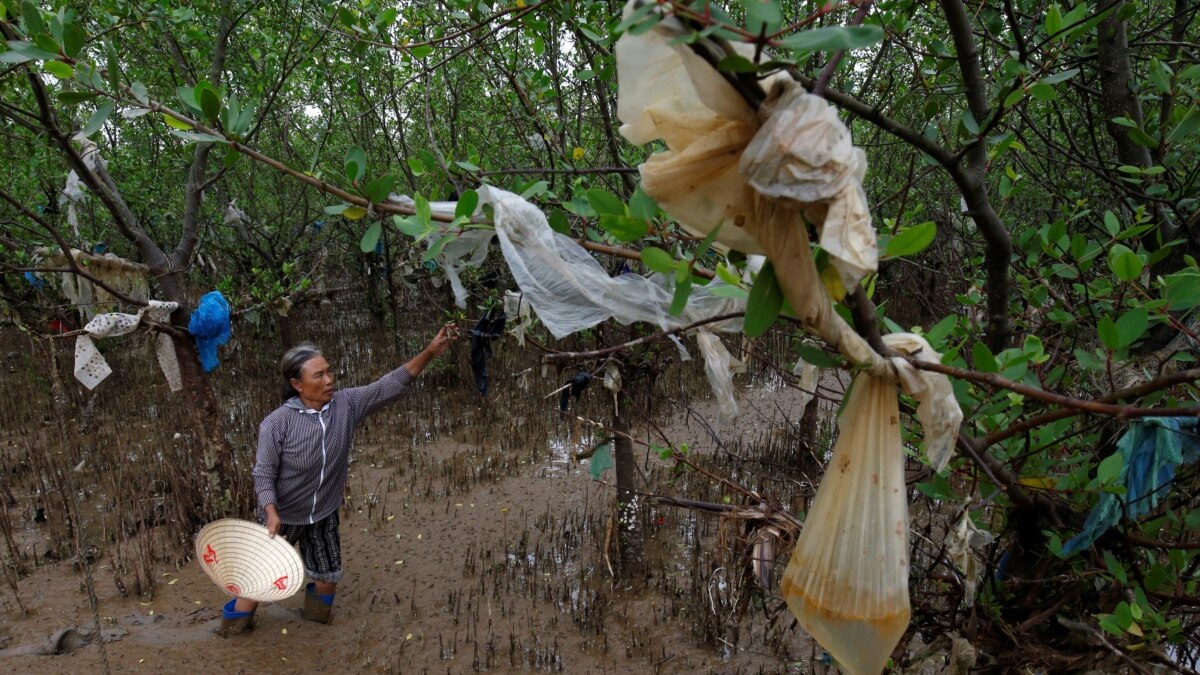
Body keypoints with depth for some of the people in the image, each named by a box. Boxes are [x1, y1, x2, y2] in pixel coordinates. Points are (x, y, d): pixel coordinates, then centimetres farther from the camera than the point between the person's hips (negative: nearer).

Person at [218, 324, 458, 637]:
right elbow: (263, 474, -18)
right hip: (283, 516, -3)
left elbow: (390, 385, -22)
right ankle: (236, 622, 44)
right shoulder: (277, 423, -25)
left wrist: (429, 352, -32)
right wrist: (272, 514, -33)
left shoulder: (347, 405, -16)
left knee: (328, 578, 17)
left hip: (324, 515, 3)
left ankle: (316, 610, 48)